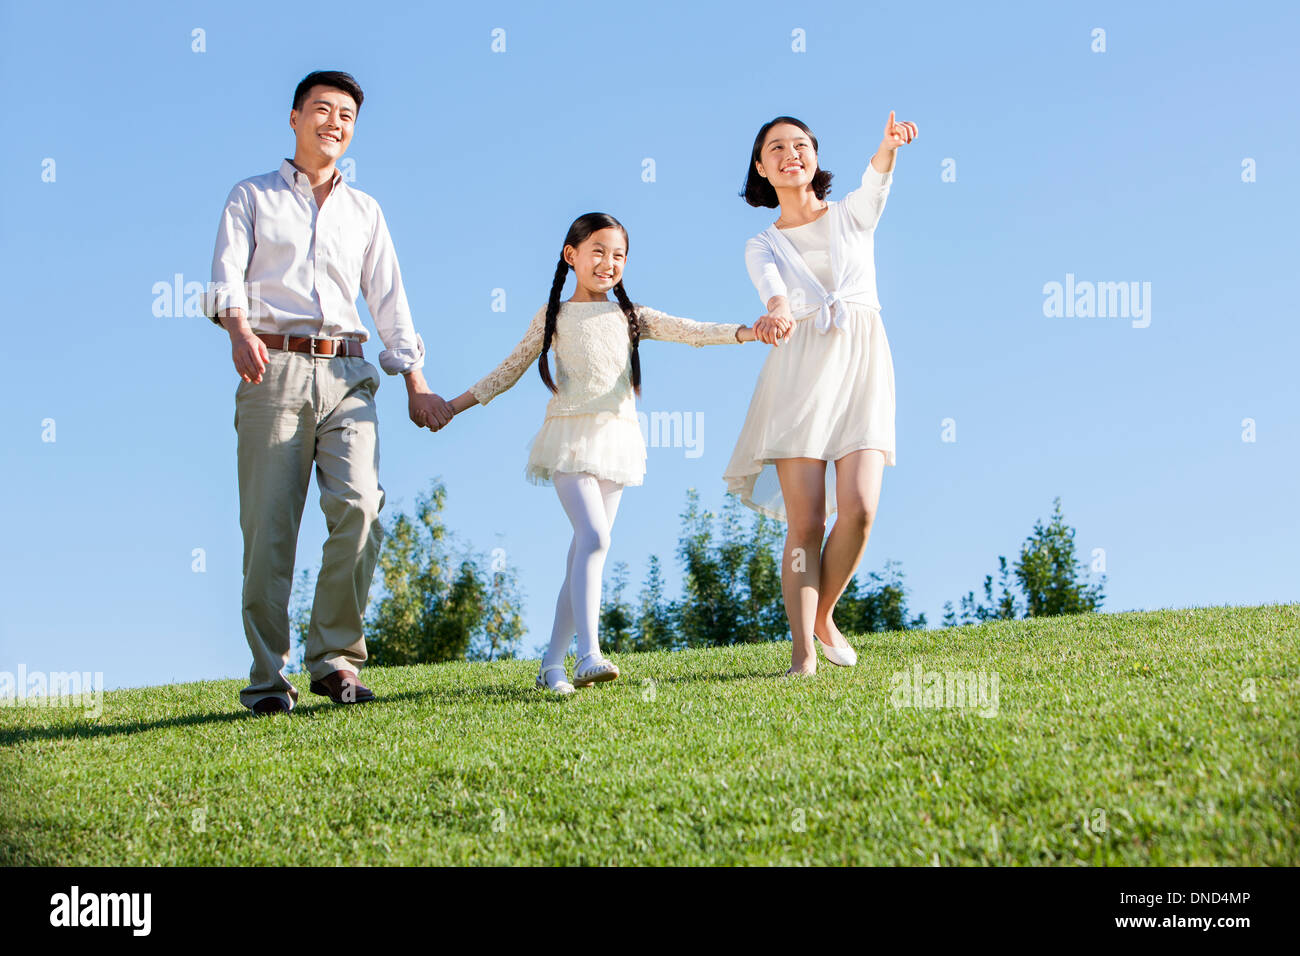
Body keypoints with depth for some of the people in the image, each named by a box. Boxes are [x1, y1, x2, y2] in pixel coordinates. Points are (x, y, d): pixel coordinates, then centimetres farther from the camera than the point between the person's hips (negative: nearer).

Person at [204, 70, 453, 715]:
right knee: (269, 524, -6)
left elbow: (388, 299, 21)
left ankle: (335, 656, -6)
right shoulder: (252, 197, 13)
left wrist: (416, 384, 12)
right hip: (273, 370, -2)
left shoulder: (364, 211, 23)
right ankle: (268, 676, 1)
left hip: (346, 375, 2)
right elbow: (226, 276, -2)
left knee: (358, 506, -16)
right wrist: (240, 330, -24)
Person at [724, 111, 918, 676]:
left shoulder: (853, 215, 14)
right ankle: (803, 653, -3)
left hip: (862, 365, 1)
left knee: (859, 507, -14)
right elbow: (772, 288, -11)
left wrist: (889, 148, -34)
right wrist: (779, 312, -37)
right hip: (800, 372, 0)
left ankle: (824, 617, 11)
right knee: (805, 523, -9)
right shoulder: (763, 247, 12)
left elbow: (875, 183, -10)